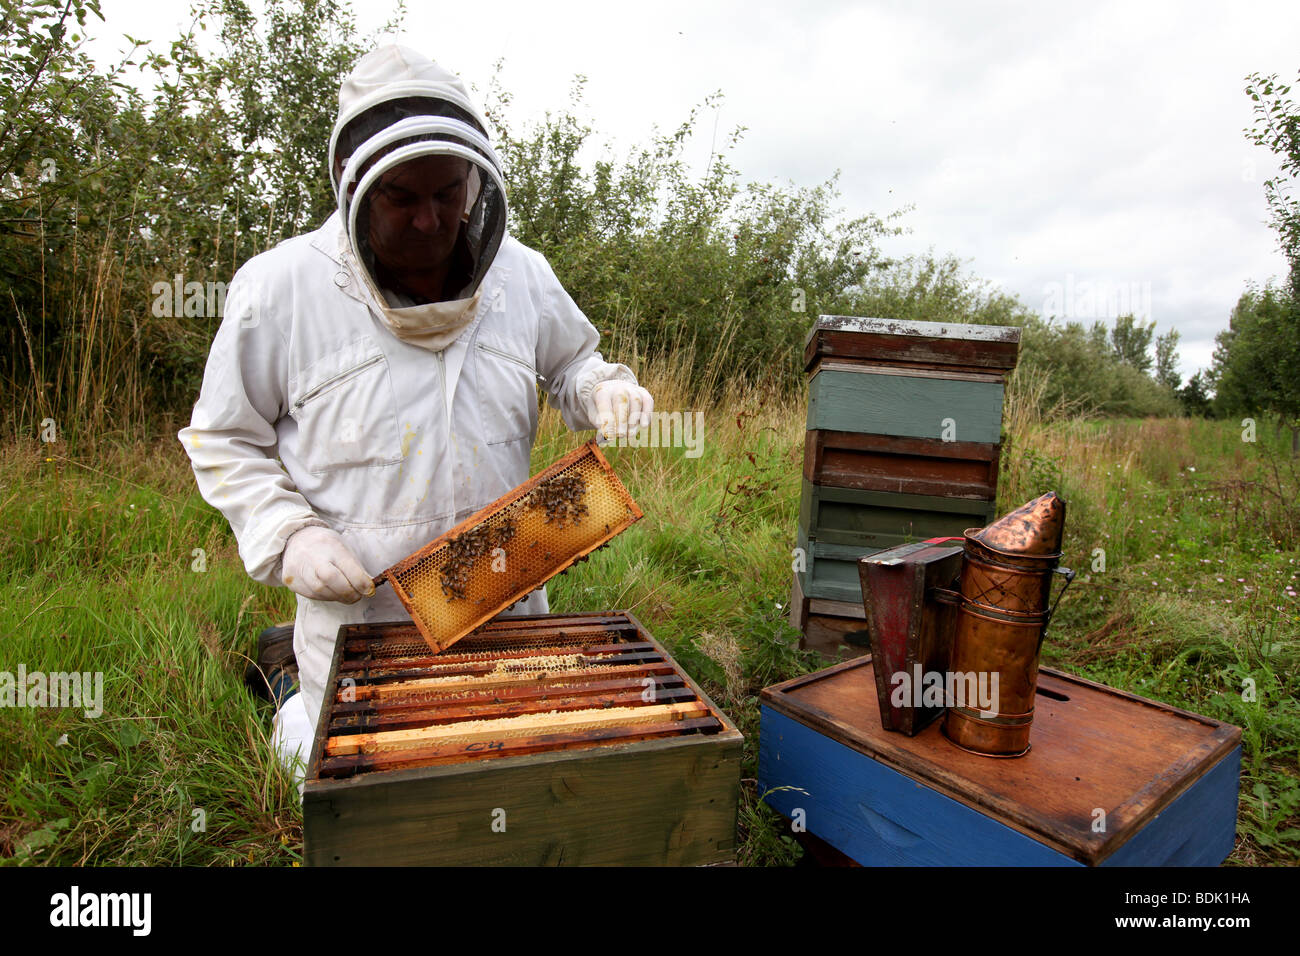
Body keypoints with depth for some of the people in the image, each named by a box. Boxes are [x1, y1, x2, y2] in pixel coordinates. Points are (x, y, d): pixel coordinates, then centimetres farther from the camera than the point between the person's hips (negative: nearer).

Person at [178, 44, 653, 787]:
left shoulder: (521, 274, -4)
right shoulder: (279, 287, -12)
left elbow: (569, 364, 12)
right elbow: (223, 441, -2)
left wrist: (606, 390, -12)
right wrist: (290, 536, -15)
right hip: (359, 616, -3)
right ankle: (299, 716, 49)